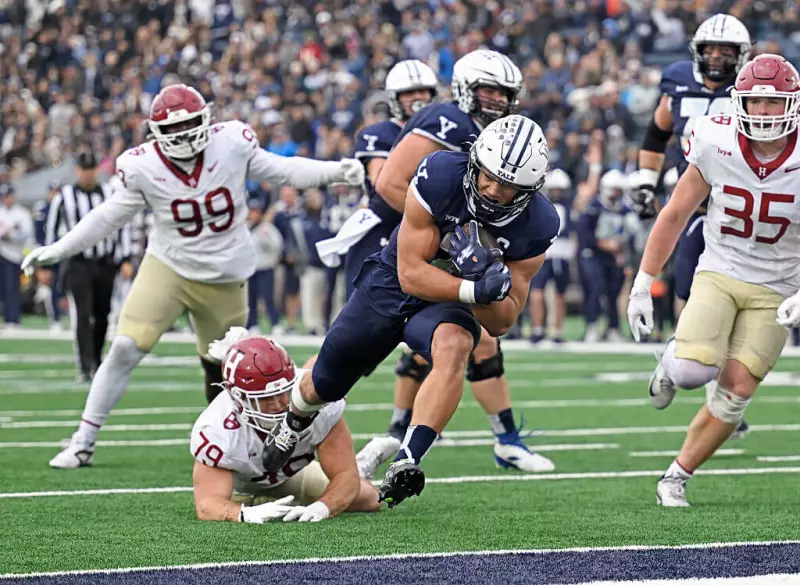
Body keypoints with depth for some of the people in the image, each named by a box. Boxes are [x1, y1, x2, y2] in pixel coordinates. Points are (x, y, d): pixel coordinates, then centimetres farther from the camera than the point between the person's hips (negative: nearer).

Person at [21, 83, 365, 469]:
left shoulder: (231, 143, -14)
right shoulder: (143, 167, -14)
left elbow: (281, 170, -2)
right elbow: (109, 216, -1)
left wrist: (335, 171, -11)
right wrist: (59, 250, -3)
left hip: (224, 278, 1)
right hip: (168, 267, -1)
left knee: (220, 367, 14)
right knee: (125, 349, -13)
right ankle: (82, 444, -6)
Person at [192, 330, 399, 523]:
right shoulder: (215, 430, -46)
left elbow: (345, 475, -34)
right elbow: (208, 504, -52)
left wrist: (321, 508, -57)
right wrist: (247, 514, -74)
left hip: (293, 472, 2)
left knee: (366, 499, 2)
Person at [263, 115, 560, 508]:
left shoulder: (536, 227, -22)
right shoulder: (439, 176, -30)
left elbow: (500, 324, -13)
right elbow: (411, 273, -27)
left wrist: (487, 287, -35)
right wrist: (473, 289, -42)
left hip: (452, 304, 0)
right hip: (392, 284, 0)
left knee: (453, 348, -37)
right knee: (324, 385, 15)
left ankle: (406, 465, -38)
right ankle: (294, 424, 52)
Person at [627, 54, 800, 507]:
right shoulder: (717, 147, -13)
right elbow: (674, 216, -1)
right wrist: (642, 286, 1)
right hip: (718, 275, -1)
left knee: (734, 393, -7)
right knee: (693, 372, -24)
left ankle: (676, 478, 11)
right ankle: (670, 364, 14)